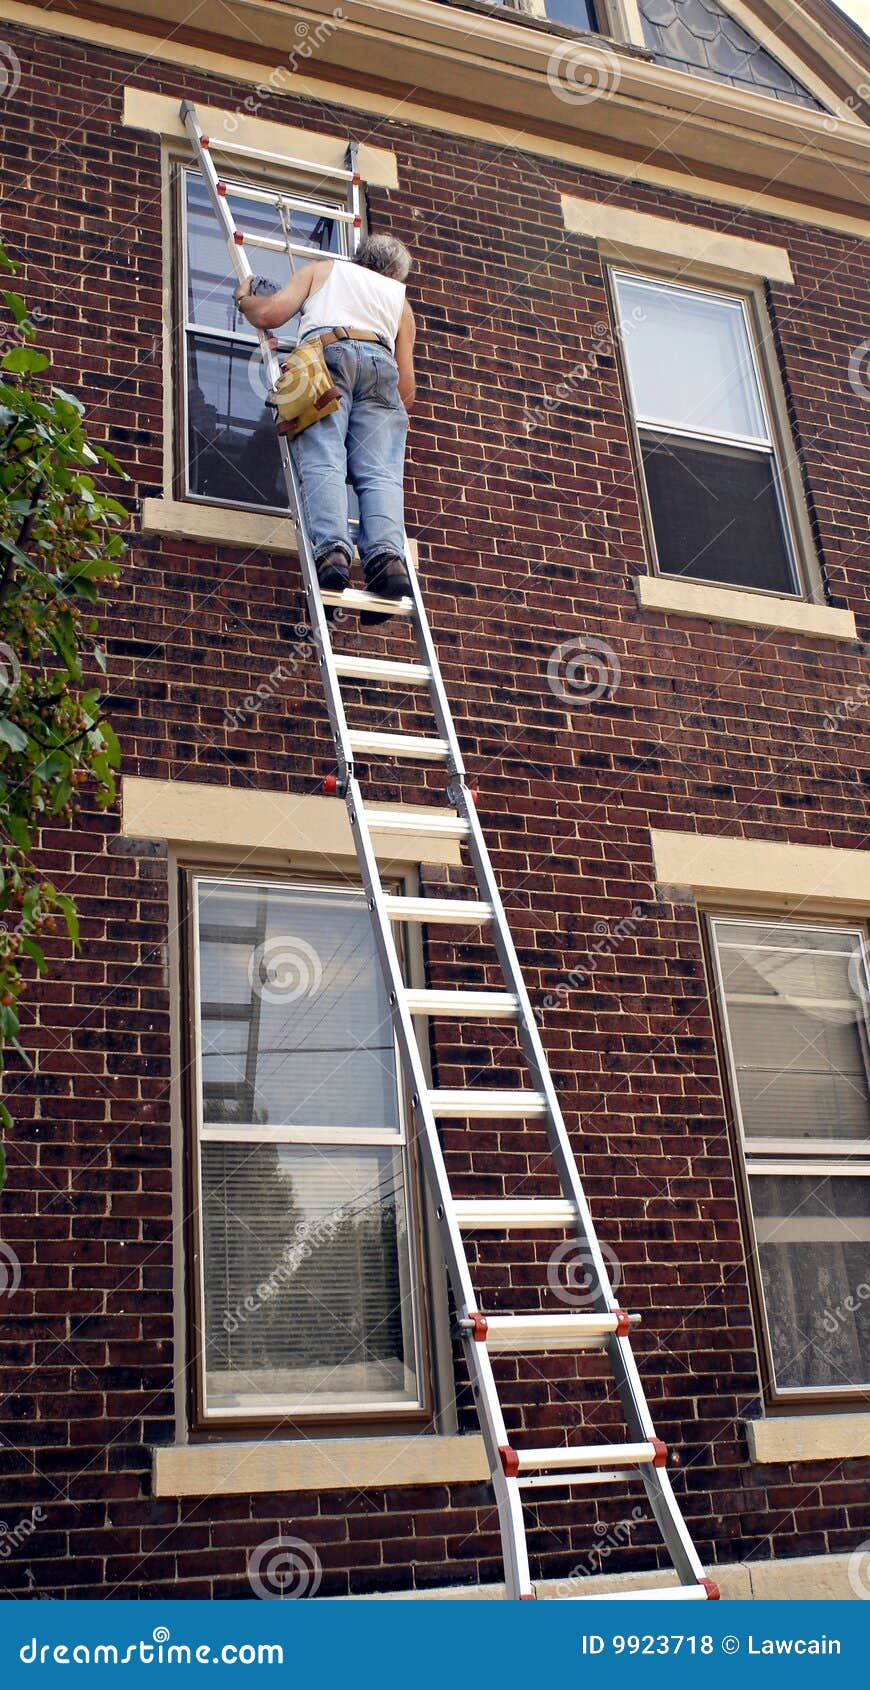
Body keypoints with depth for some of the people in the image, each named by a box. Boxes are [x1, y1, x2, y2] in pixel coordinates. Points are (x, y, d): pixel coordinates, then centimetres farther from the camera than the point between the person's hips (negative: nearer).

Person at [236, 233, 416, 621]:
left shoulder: (322, 269, 31)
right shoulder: (399, 298, 35)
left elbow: (268, 314, 15)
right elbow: (407, 390, 25)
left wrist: (244, 297, 36)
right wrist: (400, 403, 46)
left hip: (326, 353, -2)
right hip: (381, 362, 2)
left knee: (321, 461, -16)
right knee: (380, 471, -10)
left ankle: (332, 548, -38)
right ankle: (387, 553, -34)